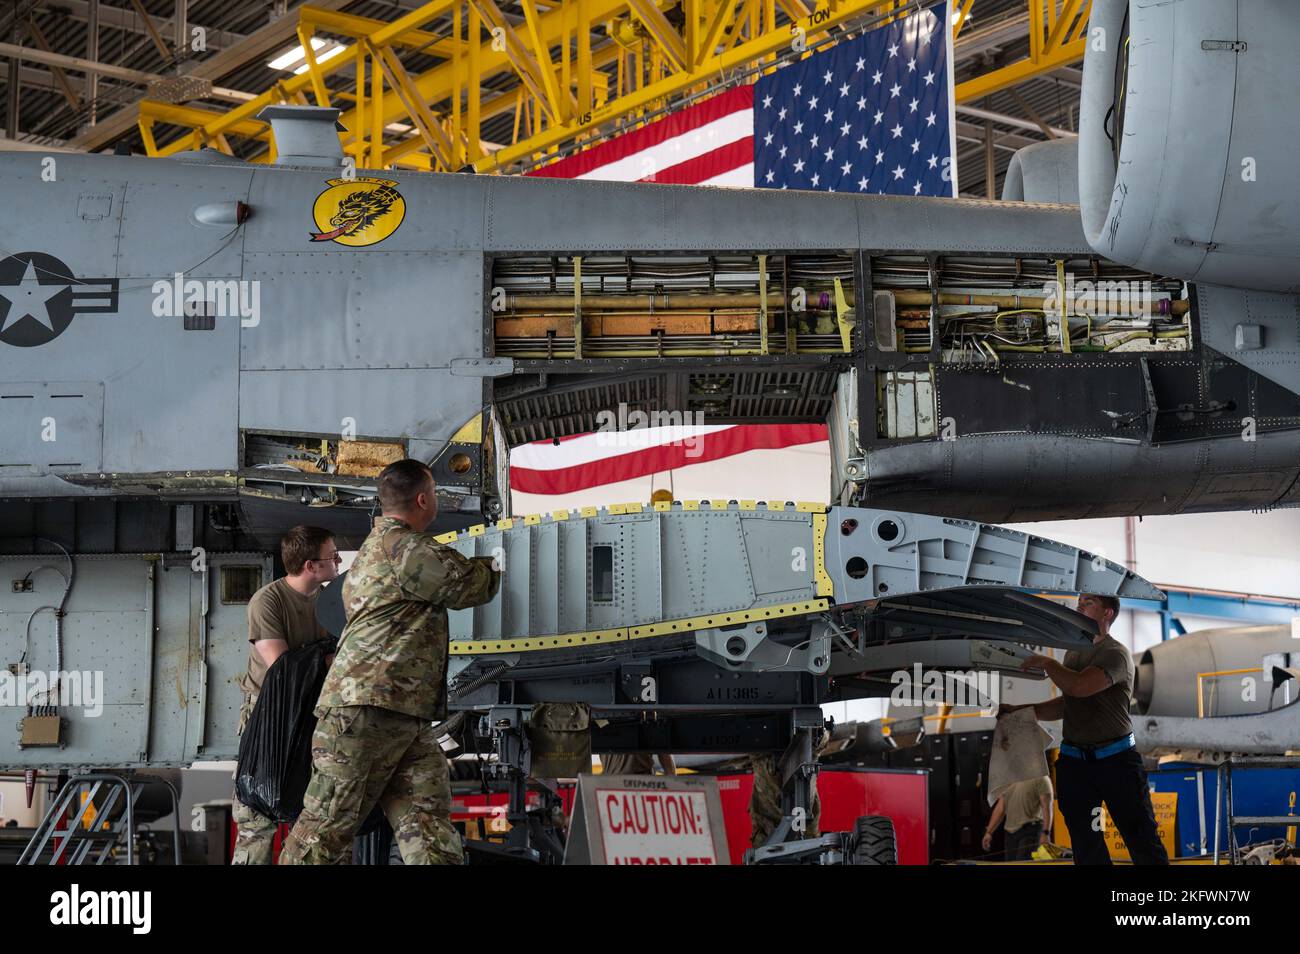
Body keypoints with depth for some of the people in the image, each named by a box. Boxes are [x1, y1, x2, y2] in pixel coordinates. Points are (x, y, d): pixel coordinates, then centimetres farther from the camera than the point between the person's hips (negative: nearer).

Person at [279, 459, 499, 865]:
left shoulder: (377, 546, 25)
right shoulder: (405, 549, -9)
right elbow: (473, 585, -1)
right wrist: (489, 565, 21)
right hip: (365, 710, -10)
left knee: (429, 823, -3)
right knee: (329, 823, -4)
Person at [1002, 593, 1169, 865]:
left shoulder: (1115, 653, -11)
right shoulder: (1074, 652, 15)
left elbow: (1079, 686, -28)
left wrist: (1046, 663, -13)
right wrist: (1020, 711, 13)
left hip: (1116, 760, -7)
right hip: (1073, 761, 7)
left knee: (1141, 837, -2)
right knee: (1086, 845, 10)